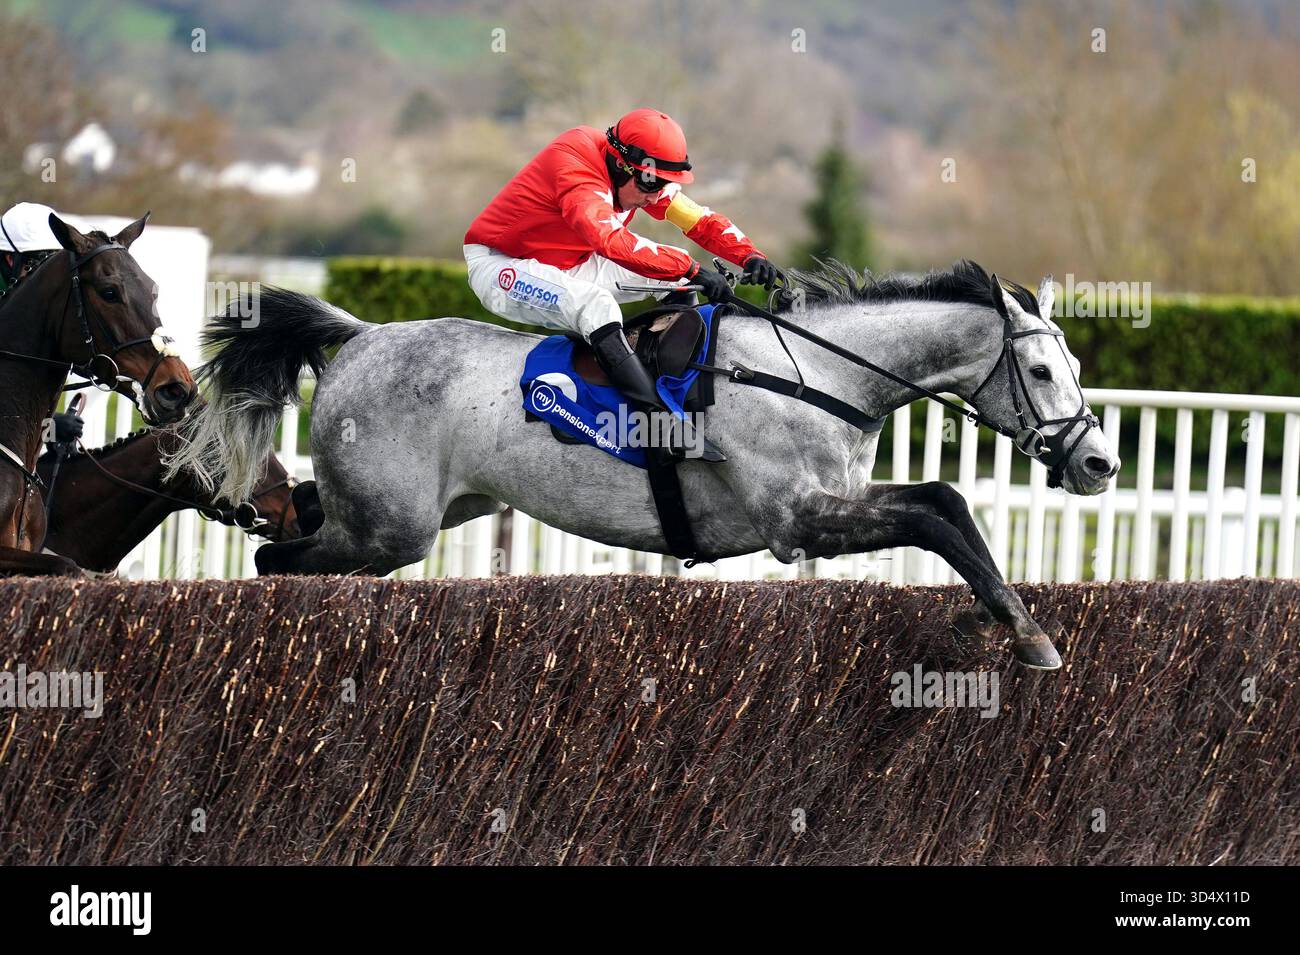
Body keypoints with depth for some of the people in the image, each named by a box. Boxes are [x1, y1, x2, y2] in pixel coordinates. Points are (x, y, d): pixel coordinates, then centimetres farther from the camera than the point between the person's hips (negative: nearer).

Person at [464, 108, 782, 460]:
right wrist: (690, 269, -46)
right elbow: (612, 240, -45)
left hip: (566, 266, 9)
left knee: (675, 267, 3)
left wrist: (750, 257, -19)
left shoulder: (639, 179, -4)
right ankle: (662, 422, -41)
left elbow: (702, 221, -1)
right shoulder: (574, 167, -31)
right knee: (595, 303, -36)